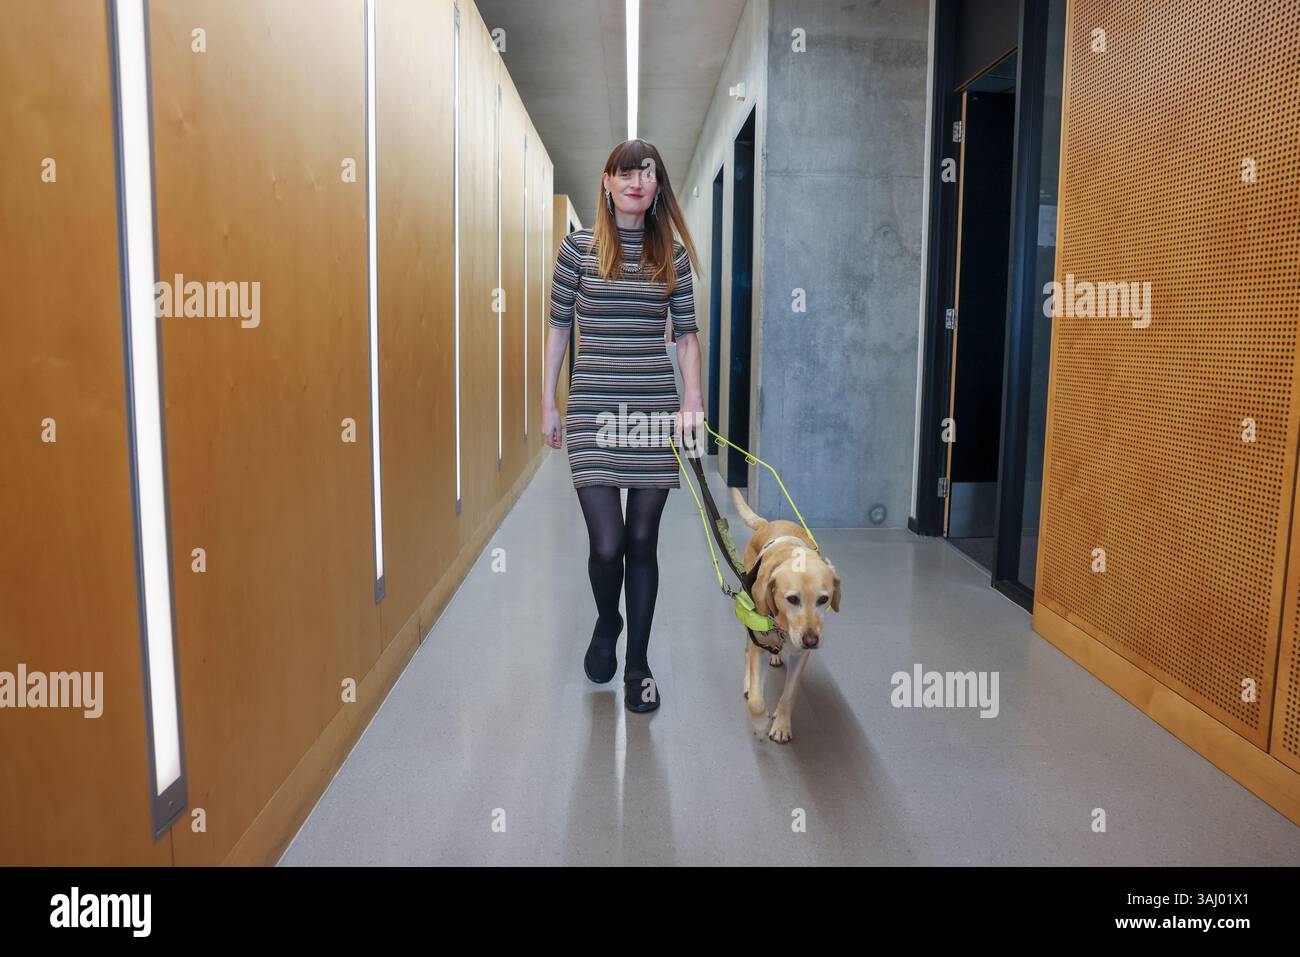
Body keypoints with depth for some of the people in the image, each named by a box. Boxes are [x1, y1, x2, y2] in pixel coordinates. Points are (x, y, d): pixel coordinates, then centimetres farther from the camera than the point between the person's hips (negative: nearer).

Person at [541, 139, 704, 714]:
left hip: (656, 410, 1)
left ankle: (637, 665, 22)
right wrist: (548, 402, 4)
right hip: (593, 409, -1)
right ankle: (606, 623, 29)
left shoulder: (673, 253, 7)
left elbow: (686, 333, 8)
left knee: (643, 542, 7)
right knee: (607, 544, -6)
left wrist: (692, 401, -2)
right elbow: (559, 327, 6)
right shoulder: (578, 247, 3)